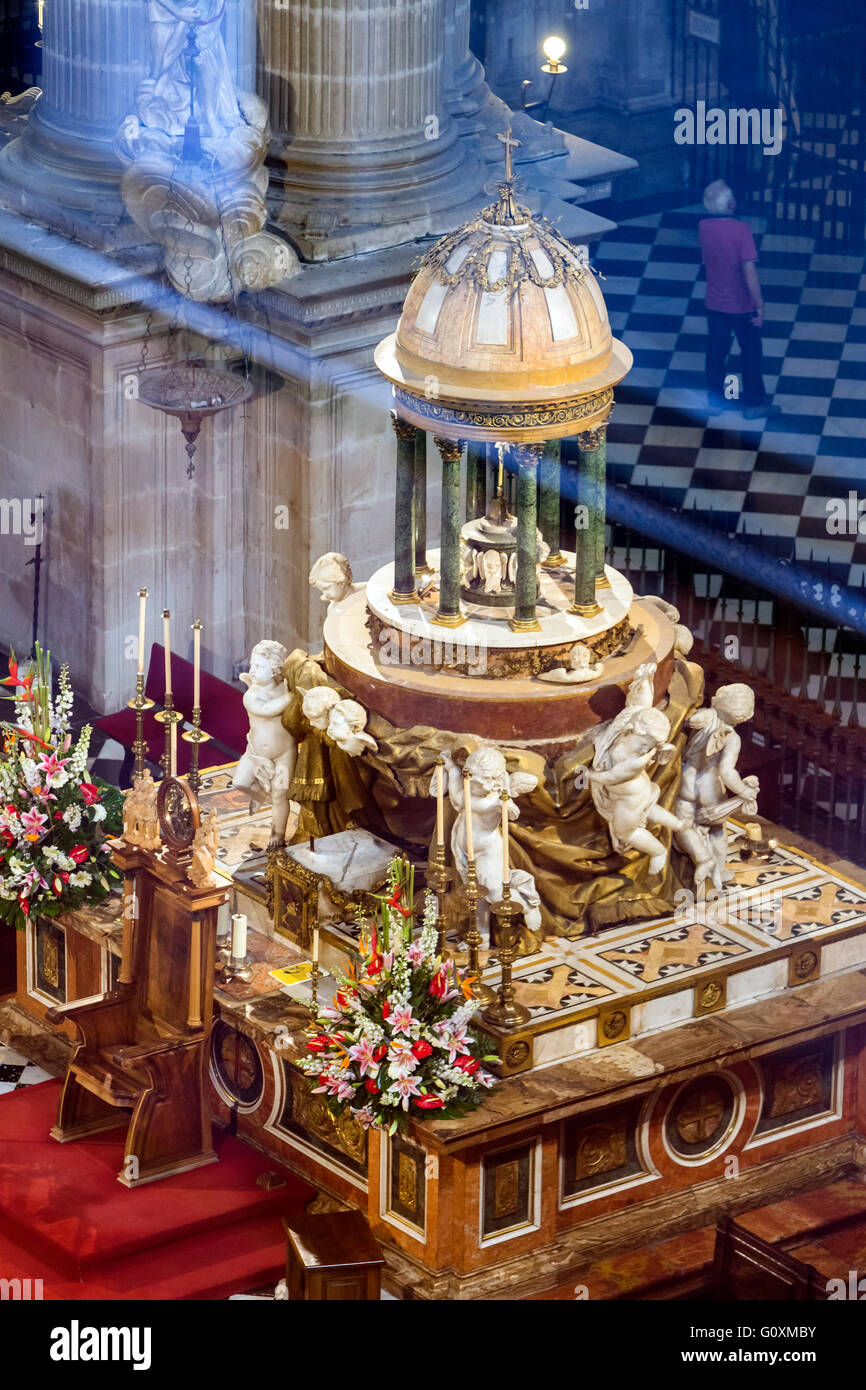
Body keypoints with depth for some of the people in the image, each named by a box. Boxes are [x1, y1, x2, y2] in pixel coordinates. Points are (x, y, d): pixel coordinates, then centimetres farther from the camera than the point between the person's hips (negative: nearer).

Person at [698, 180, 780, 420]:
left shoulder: (703, 227, -8)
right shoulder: (740, 230, -25)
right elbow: (749, 271, -25)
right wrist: (759, 304, -18)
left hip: (715, 302, 5)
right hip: (741, 305, -5)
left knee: (716, 351, 18)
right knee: (751, 353, 11)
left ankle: (715, 400, 28)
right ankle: (754, 403, 20)